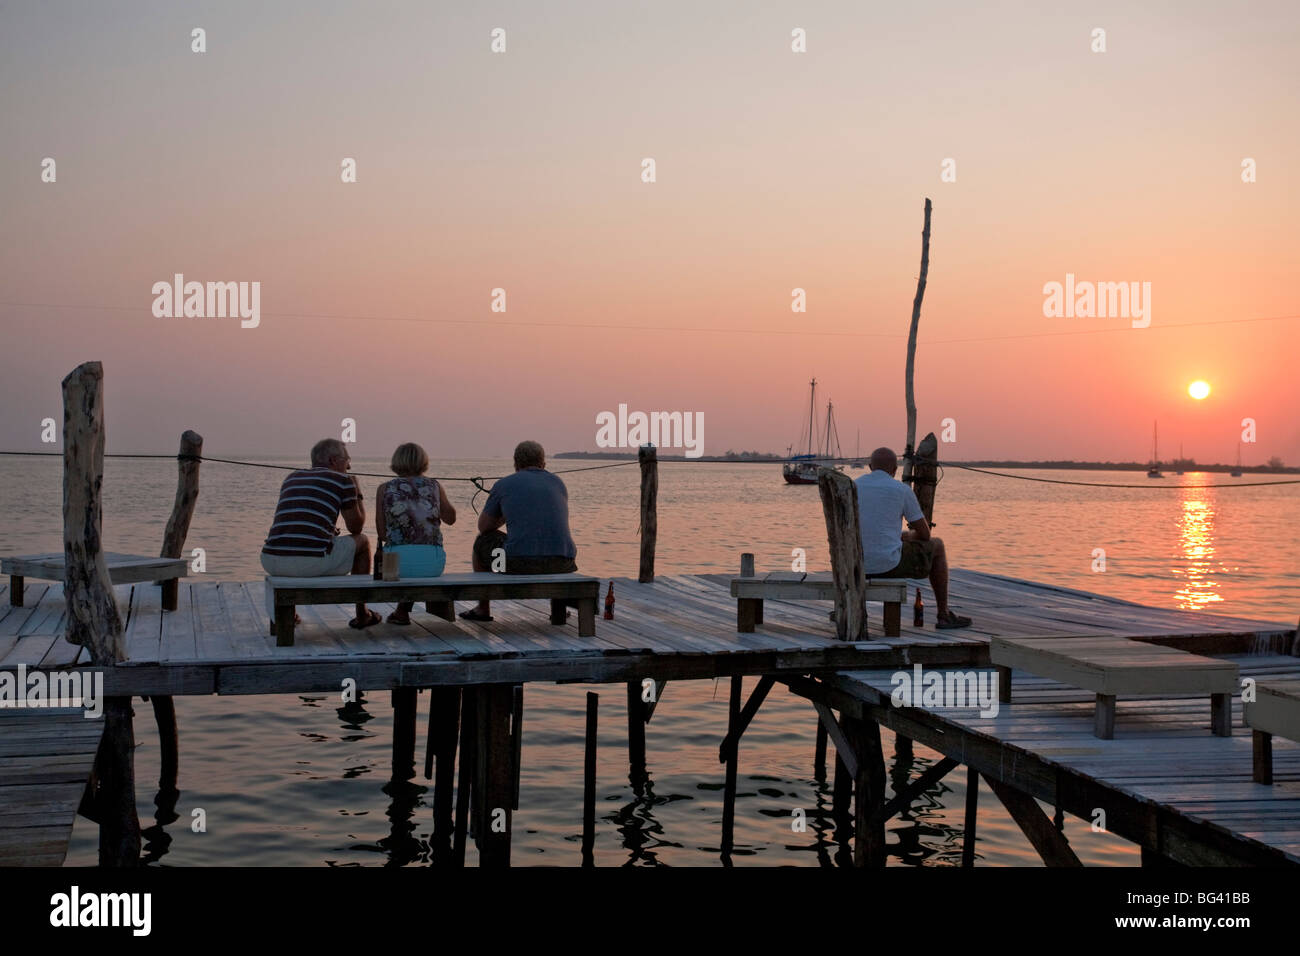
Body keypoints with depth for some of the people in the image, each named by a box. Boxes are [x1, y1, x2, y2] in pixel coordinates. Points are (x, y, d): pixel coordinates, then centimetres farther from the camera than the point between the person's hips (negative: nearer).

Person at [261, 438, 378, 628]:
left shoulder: (292, 477, 25)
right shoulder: (343, 480, 8)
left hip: (271, 562, 5)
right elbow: (356, 527, 17)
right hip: (312, 562, -5)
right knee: (362, 541, 23)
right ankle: (361, 613, 29)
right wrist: (358, 494, 31)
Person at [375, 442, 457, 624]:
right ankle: (403, 610, 42)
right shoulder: (434, 486, 7)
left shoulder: (385, 489, 4)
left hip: (397, 561, -1)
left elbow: (382, 534, 3)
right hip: (432, 562, 1)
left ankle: (402, 612, 37)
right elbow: (450, 518, 18)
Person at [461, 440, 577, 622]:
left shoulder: (503, 485, 11)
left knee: (482, 541, 29)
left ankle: (483, 609, 34)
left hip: (518, 562, -3)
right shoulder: (559, 484, 20)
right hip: (561, 564, 3)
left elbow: (484, 527, 22)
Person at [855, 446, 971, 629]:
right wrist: (908, 535, 26)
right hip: (889, 563, -5)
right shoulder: (903, 490, -5)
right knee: (937, 546, 23)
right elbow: (925, 534, 1)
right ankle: (943, 615, 28)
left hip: (856, 563, 5)